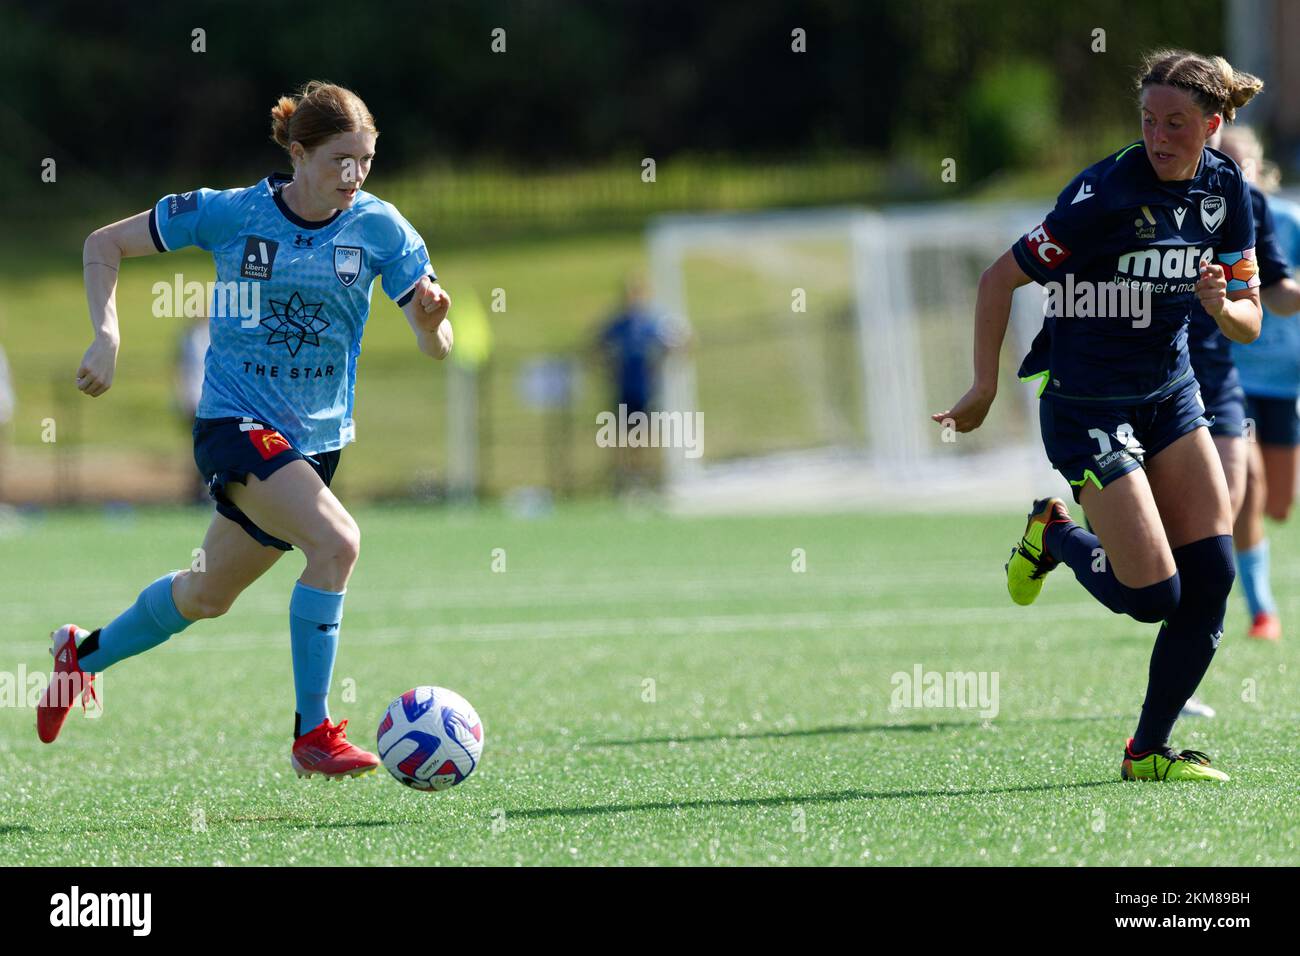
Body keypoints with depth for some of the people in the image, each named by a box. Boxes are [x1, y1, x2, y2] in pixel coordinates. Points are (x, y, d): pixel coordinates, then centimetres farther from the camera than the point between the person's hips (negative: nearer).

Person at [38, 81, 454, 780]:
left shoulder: (378, 228, -6)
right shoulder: (229, 214, -11)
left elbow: (434, 347, -7)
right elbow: (104, 244, 0)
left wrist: (433, 319, -31)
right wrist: (106, 337, -13)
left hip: (317, 436, 5)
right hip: (235, 423, -5)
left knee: (209, 597, 18)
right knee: (337, 542, -27)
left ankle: (85, 652, 46)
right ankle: (312, 734, -19)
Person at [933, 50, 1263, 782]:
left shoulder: (1225, 189, -2)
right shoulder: (1107, 192, -22)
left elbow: (1250, 323, 4)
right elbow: (1001, 278, -16)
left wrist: (1223, 307, -19)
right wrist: (986, 389, -15)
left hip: (1170, 391, 7)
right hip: (1085, 400, -7)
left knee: (1212, 577, -3)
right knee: (1153, 595, -11)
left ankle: (1149, 751, 9)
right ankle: (1053, 534, 21)